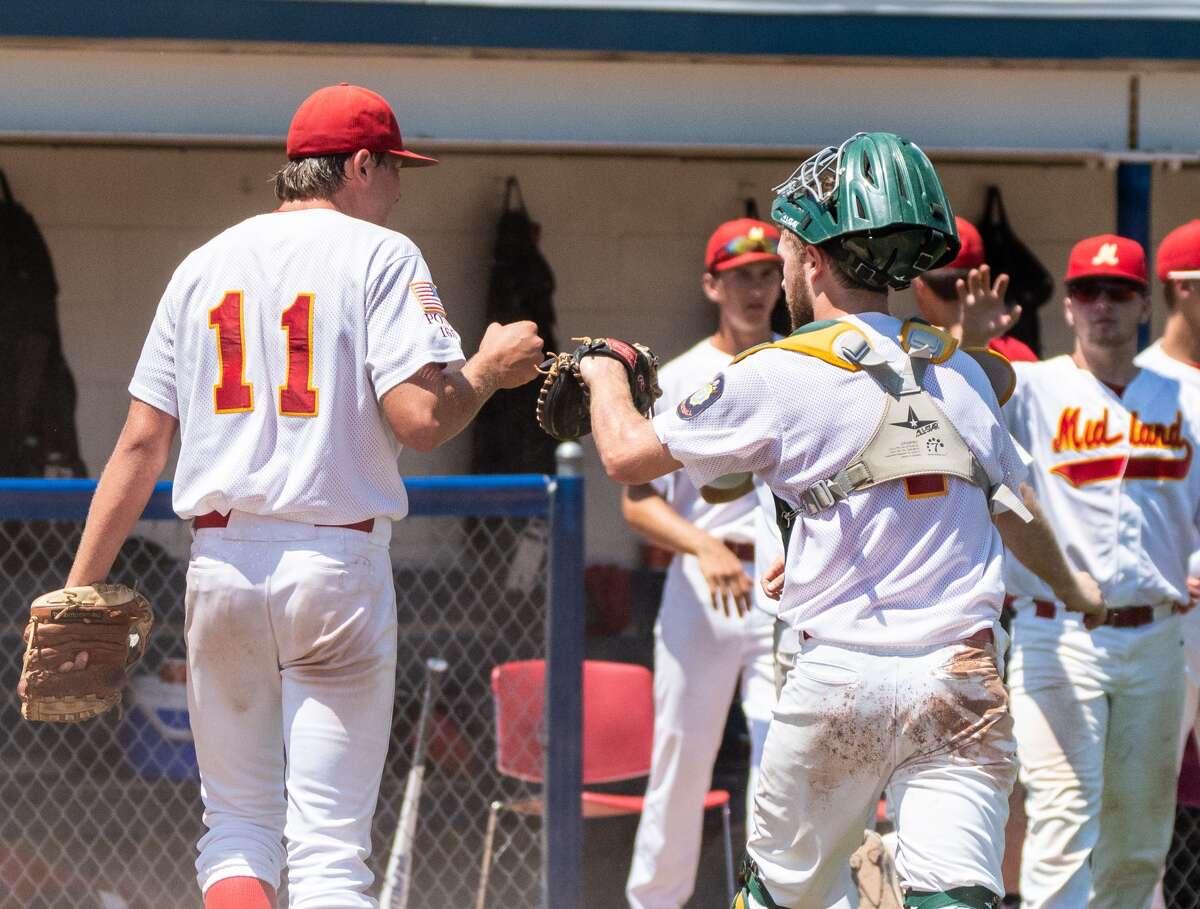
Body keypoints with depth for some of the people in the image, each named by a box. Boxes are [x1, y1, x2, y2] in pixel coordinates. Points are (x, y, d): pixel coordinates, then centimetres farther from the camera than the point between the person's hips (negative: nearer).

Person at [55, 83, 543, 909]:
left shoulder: (204, 264, 13)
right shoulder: (380, 256, -2)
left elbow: (141, 444, 9)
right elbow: (421, 418, -14)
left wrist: (79, 589, 11)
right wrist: (490, 368, 5)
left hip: (220, 561, 4)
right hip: (338, 563, -4)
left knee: (237, 827, 13)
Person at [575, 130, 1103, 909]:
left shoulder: (778, 377, -3)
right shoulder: (964, 373, 12)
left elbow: (628, 457, 5)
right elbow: (1016, 508, 28)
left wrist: (607, 377, 28)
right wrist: (1073, 589, 49)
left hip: (842, 679, -3)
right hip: (965, 682, 3)